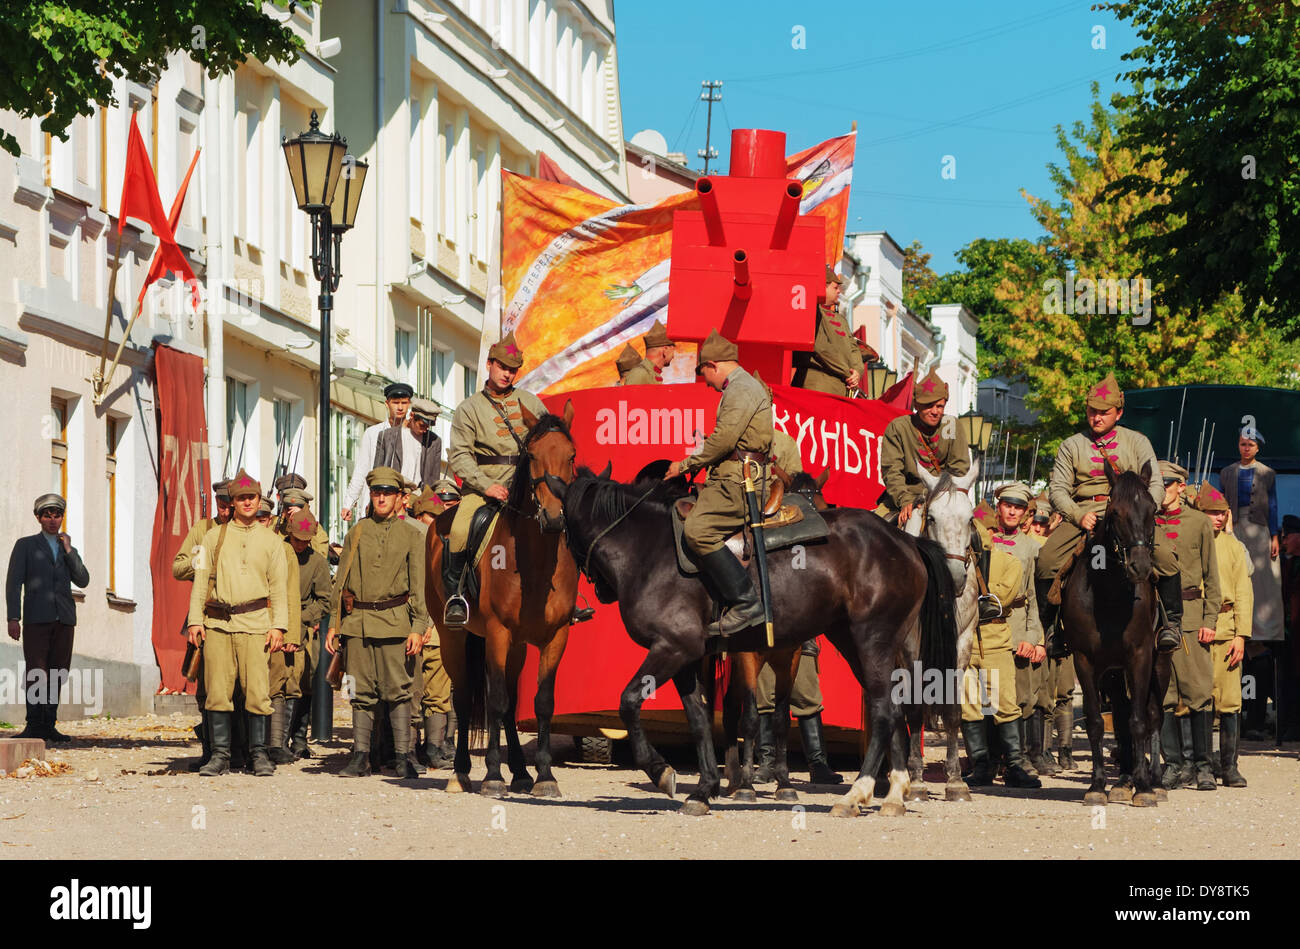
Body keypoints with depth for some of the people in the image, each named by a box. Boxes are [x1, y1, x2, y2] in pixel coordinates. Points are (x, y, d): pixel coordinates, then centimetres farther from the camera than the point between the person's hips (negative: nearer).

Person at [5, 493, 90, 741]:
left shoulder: (69, 550, 22)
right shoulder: (25, 545, 10)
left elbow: (83, 581, 9)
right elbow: (13, 583, 3)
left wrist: (69, 551, 0)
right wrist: (13, 618, -8)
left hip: (64, 619, 4)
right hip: (37, 618, -4)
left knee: (57, 674, -1)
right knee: (36, 673, -13)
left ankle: (48, 726, 3)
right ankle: (34, 726, -16)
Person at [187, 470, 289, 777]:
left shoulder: (271, 541, 12)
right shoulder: (214, 537, 14)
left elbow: (279, 587, 9)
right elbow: (200, 580, 12)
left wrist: (279, 626, -2)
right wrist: (195, 621, 3)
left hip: (255, 624, -1)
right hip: (217, 624, 1)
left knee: (258, 692, -7)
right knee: (218, 691, -3)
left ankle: (259, 754, 2)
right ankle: (220, 755, 4)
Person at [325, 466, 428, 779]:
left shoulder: (410, 535, 6)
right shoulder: (356, 533, 12)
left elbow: (419, 585, 3)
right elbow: (340, 580, 14)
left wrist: (418, 627, -6)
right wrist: (333, 623, 8)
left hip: (394, 621, -2)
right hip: (356, 621, 2)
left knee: (398, 690, -4)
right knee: (361, 692, 4)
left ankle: (402, 758, 0)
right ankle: (360, 756, 8)